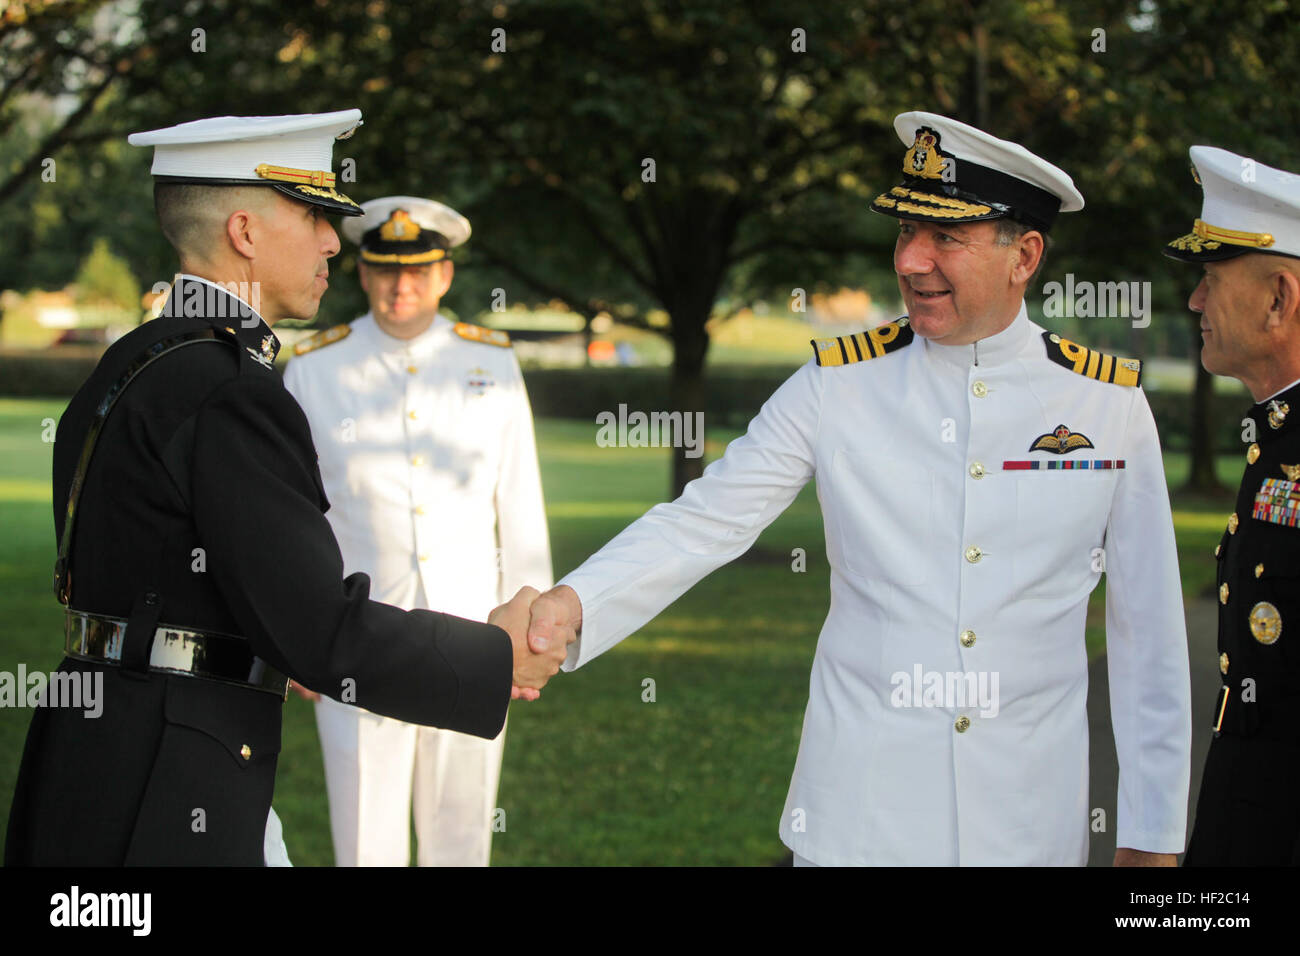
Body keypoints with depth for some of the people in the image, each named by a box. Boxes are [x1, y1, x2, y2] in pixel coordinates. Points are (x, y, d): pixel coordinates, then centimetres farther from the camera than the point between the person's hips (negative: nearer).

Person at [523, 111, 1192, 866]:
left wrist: (1153, 835, 3)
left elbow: (1150, 632, 2)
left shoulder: (1110, 403, -2)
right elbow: (705, 520, -6)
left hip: (1031, 823, 1)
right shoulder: (838, 386, -3)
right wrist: (570, 604, -24)